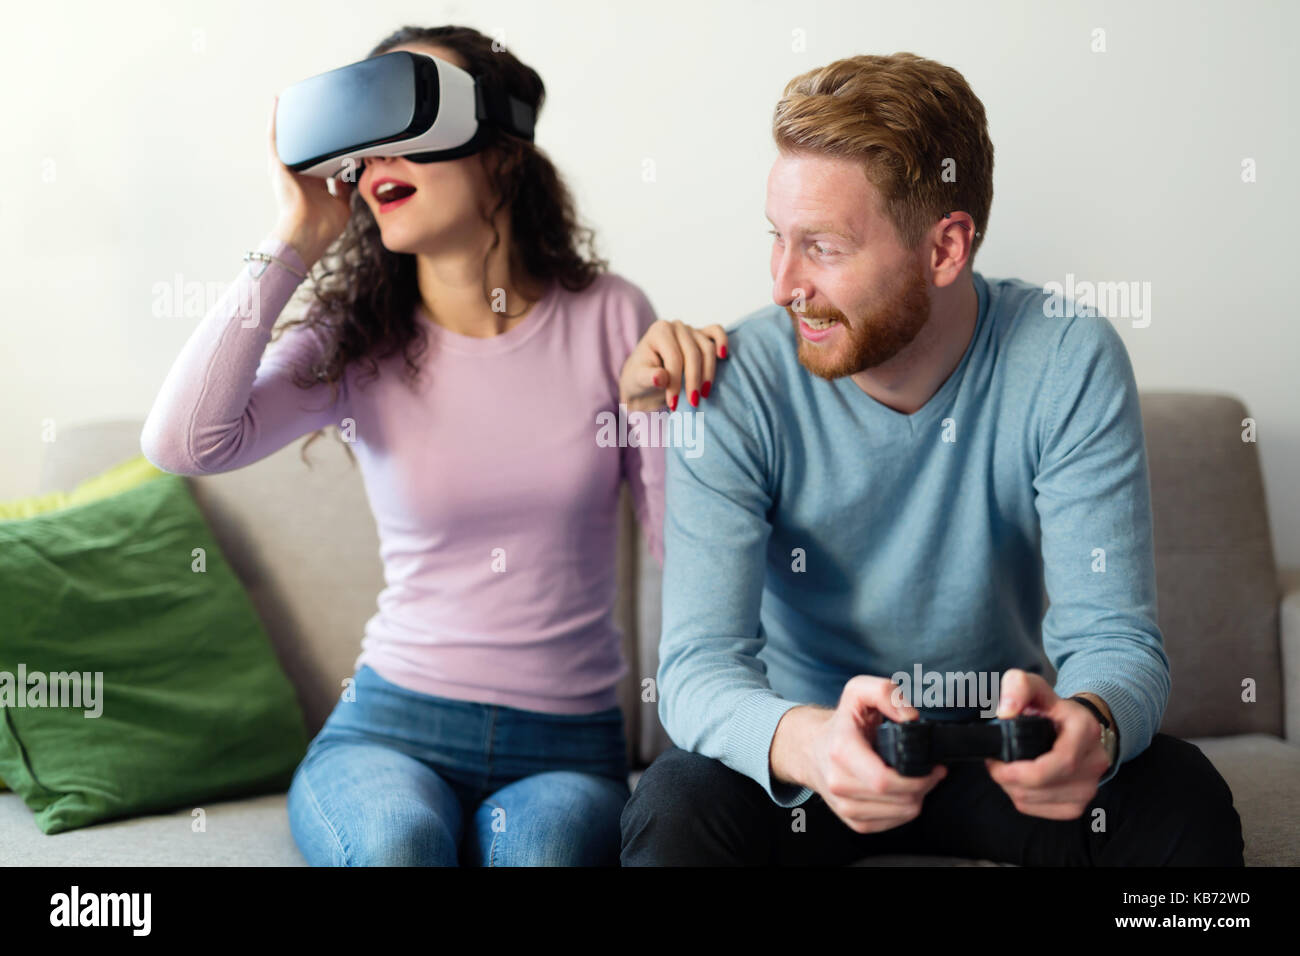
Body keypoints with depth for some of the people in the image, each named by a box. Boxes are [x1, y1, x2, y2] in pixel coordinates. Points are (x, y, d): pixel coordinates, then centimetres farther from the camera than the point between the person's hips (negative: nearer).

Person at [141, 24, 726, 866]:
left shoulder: (608, 318, 0)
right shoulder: (353, 345, 0)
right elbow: (184, 442, -20)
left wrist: (656, 404, -16)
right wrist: (293, 244, -12)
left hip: (569, 744, 0)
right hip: (392, 724, 1)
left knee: (537, 848, -32)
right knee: (397, 842, -31)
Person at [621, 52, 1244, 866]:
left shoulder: (1071, 364, -15)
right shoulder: (739, 385, -17)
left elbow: (1115, 637, -17)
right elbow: (698, 664, -23)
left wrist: (1090, 722, -43)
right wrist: (807, 740, -46)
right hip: (808, 737, -1)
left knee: (1185, 800, -26)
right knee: (677, 808, -31)